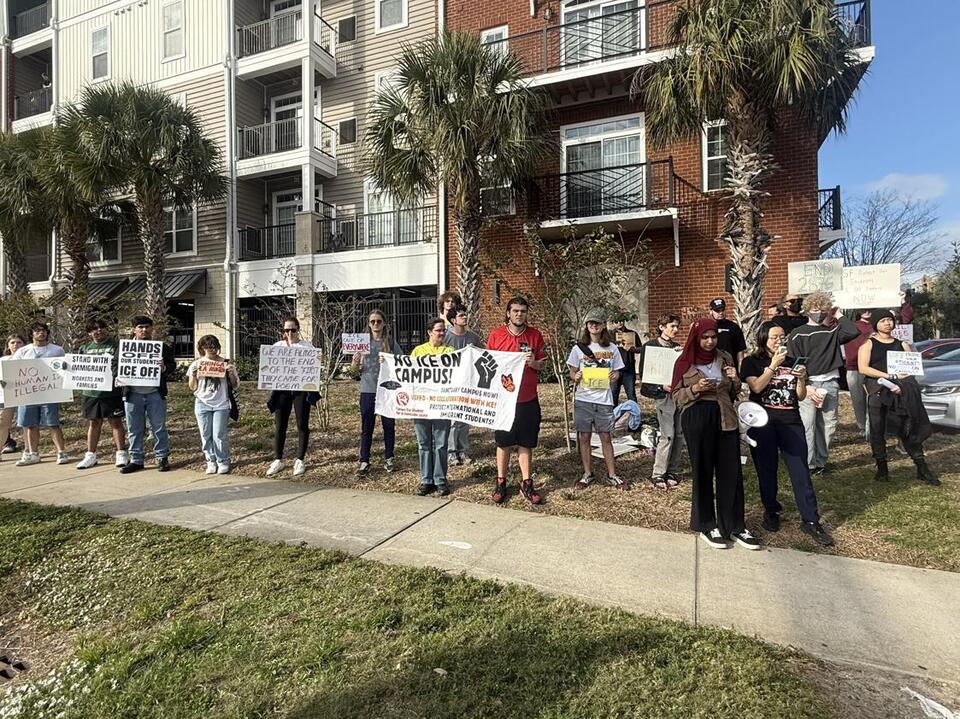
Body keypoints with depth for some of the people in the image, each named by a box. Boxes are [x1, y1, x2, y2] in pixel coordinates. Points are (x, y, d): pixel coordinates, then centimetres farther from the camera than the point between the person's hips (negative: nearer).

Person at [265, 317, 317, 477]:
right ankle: (278, 460, 16)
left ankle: (300, 460, 14)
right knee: (279, 424, 3)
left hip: (301, 388, -2)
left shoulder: (307, 346, 2)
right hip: (282, 388, 2)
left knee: (302, 424, 3)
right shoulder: (277, 346, 10)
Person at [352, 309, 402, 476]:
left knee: (389, 425, 8)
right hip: (367, 390, 1)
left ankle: (389, 458, 22)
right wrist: (355, 362, -15)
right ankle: (364, 462, 9)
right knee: (366, 427, 3)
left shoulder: (391, 341, 1)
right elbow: (355, 370, 8)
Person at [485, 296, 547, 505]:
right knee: (503, 442, 9)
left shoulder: (535, 335, 3)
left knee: (525, 443, 9)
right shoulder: (496, 334, -1)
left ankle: (526, 483, 21)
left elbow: (543, 364, 8)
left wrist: (533, 363, -14)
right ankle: (501, 482, 22)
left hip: (528, 399, 1)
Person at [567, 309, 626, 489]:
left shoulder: (611, 348, 4)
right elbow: (572, 372, 6)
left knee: (606, 437, 6)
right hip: (583, 399, 0)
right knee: (584, 437, 6)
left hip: (604, 399, 0)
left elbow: (616, 372, 11)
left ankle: (611, 475, 18)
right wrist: (575, 376, -16)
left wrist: (615, 376, -11)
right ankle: (587, 474, 20)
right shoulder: (578, 348, 1)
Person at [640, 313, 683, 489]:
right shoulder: (650, 346, -2)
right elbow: (643, 374, -7)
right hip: (663, 395, -6)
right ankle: (657, 474, 3)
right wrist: (662, 386, -16)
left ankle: (673, 472, 18)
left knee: (679, 435, 6)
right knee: (668, 435, -9)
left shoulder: (678, 347, 15)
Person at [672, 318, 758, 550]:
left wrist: (735, 380, -5)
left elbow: (734, 394, 16)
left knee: (731, 472, 4)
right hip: (697, 418, -3)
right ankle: (707, 526, 17)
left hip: (725, 418, 3)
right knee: (702, 471, 4)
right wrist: (695, 388, -16)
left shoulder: (725, 358, 10)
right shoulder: (684, 362, 1)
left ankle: (735, 527, 16)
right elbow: (676, 396, 2)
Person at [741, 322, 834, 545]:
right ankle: (771, 510, 24)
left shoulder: (792, 362, 14)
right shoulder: (752, 362, 3)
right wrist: (774, 365, -14)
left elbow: (801, 396, 13)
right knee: (766, 469, 7)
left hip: (791, 422, 3)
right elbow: (756, 387, -13)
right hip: (763, 422, -2)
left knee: (800, 470, -3)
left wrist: (801, 378, -5)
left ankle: (810, 520, 3)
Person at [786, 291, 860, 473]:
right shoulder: (797, 335, 1)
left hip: (831, 384, 4)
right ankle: (807, 464, -1)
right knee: (807, 426, -6)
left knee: (828, 426, 6)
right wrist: (806, 387, -13)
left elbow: (854, 331, -8)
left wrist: (838, 315, 4)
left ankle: (821, 461, 16)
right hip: (808, 385, -4)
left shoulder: (832, 332, 12)